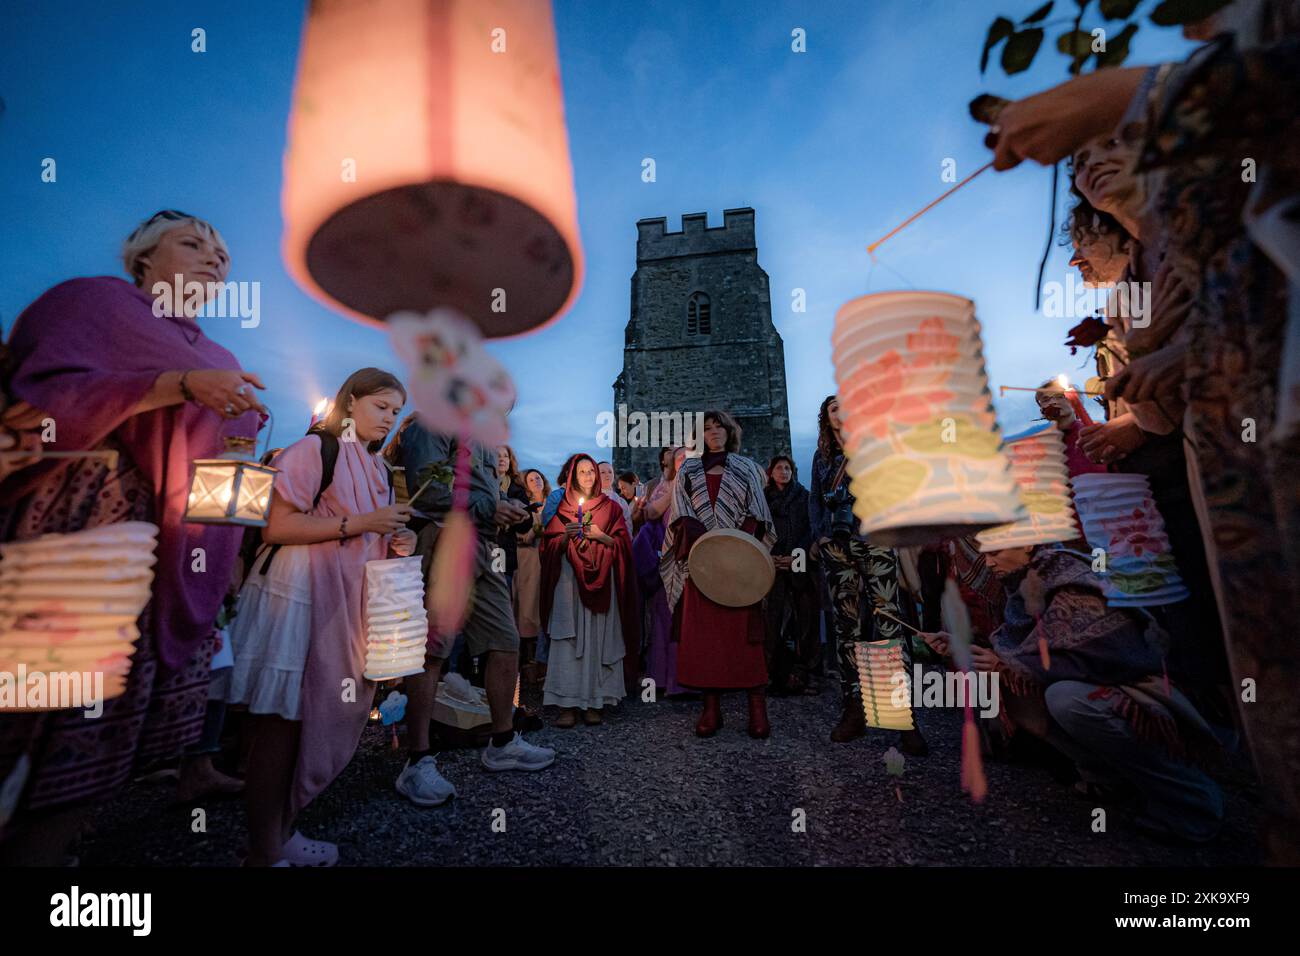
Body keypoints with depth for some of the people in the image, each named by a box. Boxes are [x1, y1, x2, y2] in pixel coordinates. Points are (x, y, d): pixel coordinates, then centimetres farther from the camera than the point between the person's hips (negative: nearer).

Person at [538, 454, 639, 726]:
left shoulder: (610, 507, 11)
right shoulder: (561, 507, 11)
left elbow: (623, 543, 6)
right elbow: (551, 547, 6)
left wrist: (601, 536, -10)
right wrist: (566, 535, -13)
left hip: (601, 580, 1)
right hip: (570, 579, 0)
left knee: (598, 639, -2)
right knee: (568, 639, -7)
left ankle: (594, 702, 5)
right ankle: (567, 704, -4)